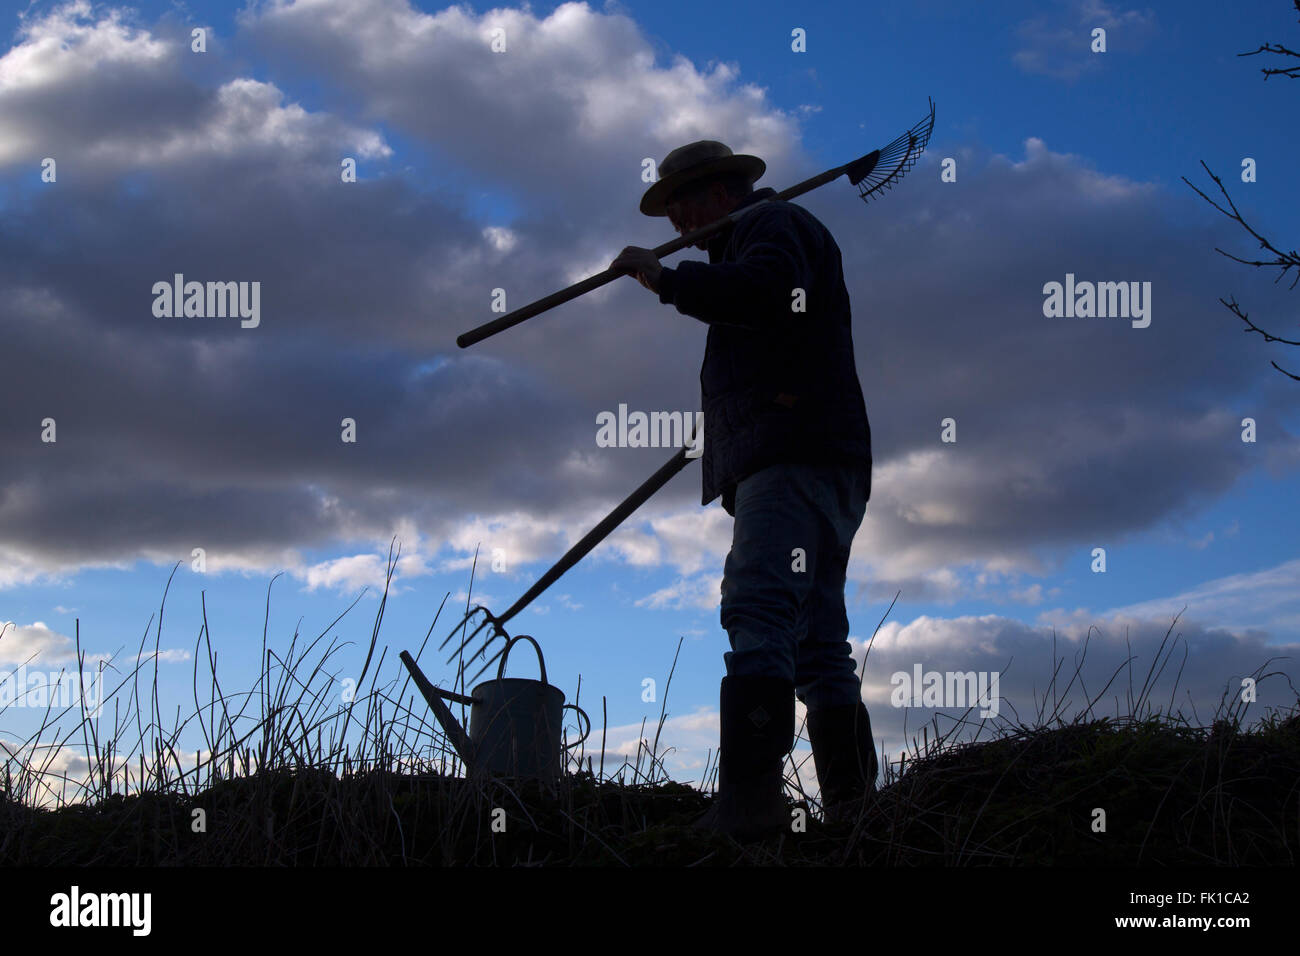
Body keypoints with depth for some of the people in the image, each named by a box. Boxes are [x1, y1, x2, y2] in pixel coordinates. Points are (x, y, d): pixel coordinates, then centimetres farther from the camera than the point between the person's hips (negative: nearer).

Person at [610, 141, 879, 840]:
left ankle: (750, 796, -36)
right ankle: (854, 803, 7)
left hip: (794, 454, -11)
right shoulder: (772, 232, 34)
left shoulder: (770, 222, 3)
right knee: (816, 641, 8)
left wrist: (668, 279, -13)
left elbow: (770, 289, -20)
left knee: (758, 613, -24)